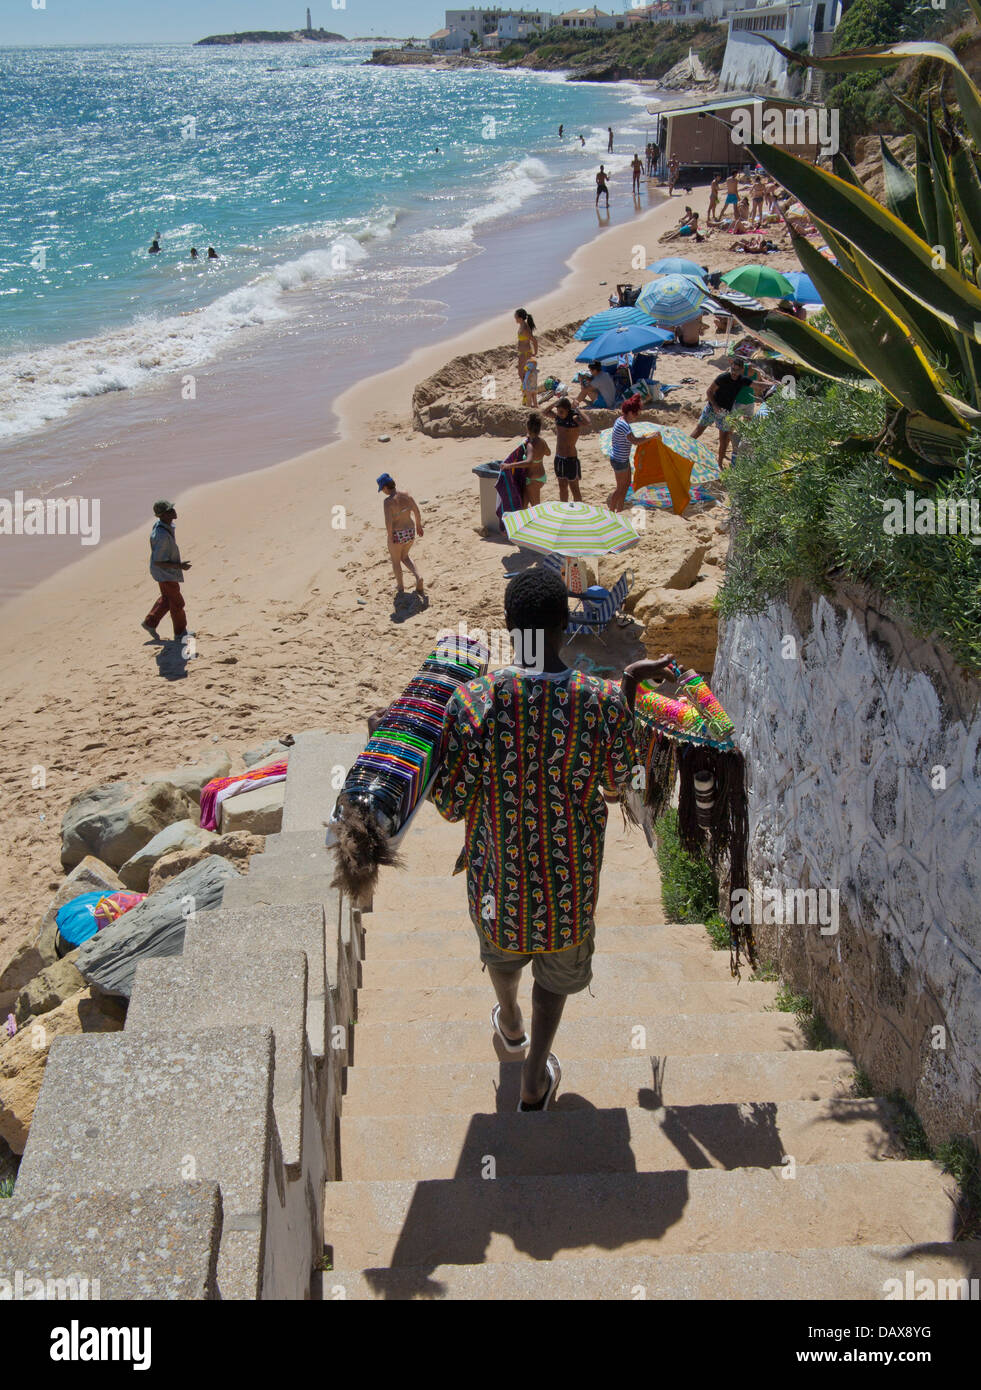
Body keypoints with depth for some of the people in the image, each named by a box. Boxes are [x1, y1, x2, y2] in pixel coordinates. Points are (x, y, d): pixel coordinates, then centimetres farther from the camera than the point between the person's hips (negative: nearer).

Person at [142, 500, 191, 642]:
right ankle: (180, 633, 22)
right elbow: (157, 561, -29)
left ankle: (150, 623, 36)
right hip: (165, 573, -9)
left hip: (168, 572, 9)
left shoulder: (161, 523, -4)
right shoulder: (163, 536, -34)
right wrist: (179, 566, -25)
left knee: (166, 599, 25)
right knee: (176, 603, 6)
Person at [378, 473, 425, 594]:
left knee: (396, 561, 20)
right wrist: (419, 526, 16)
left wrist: (390, 538, -14)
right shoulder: (406, 495, -6)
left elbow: (388, 522, -24)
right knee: (404, 557, 29)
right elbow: (417, 512, 1)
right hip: (410, 532, 5)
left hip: (396, 534, -5)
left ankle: (401, 588, 33)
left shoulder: (388, 501, -22)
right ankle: (418, 576, 8)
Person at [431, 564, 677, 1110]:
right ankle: (535, 1080, 37)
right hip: (571, 874, 0)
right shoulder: (605, 702, -22)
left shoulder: (473, 701, -25)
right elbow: (618, 787, -3)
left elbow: (451, 805, -16)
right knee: (557, 968, 27)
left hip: (497, 868, 1)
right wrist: (631, 684, 0)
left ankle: (510, 1023, 61)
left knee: (502, 945, 33)